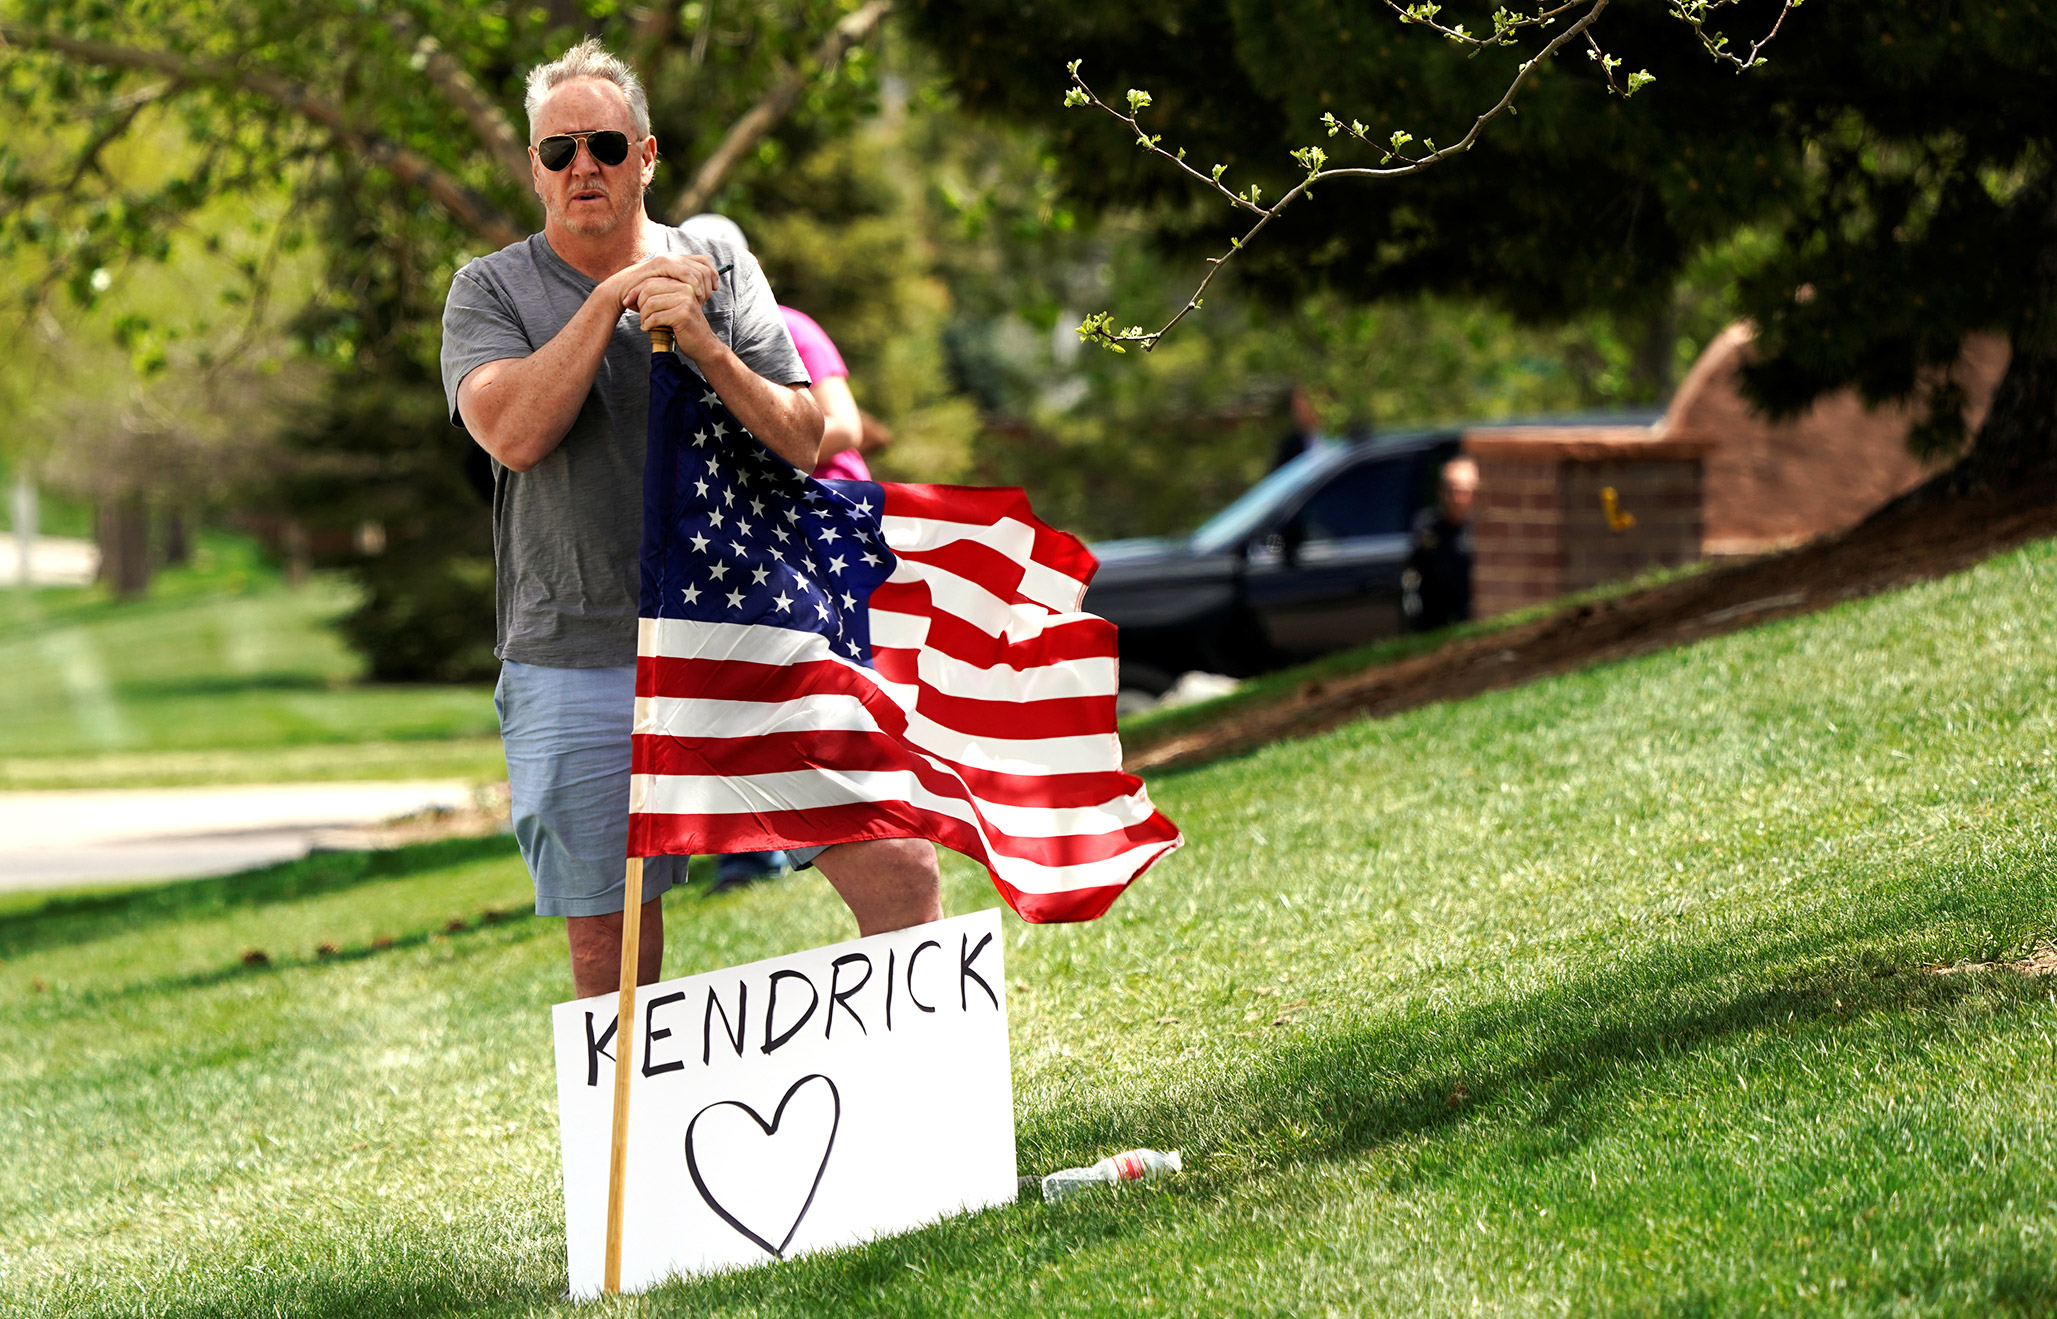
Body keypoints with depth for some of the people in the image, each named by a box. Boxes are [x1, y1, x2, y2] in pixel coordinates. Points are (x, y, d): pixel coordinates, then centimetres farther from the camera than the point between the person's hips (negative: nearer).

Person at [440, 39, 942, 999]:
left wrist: (704, 347, -11)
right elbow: (514, 433, -12)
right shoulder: (491, 291, 7)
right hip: (578, 665, -1)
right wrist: (611, 300, -10)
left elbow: (802, 441, 3)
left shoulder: (720, 269, 11)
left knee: (898, 872, -9)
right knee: (608, 952, 2)